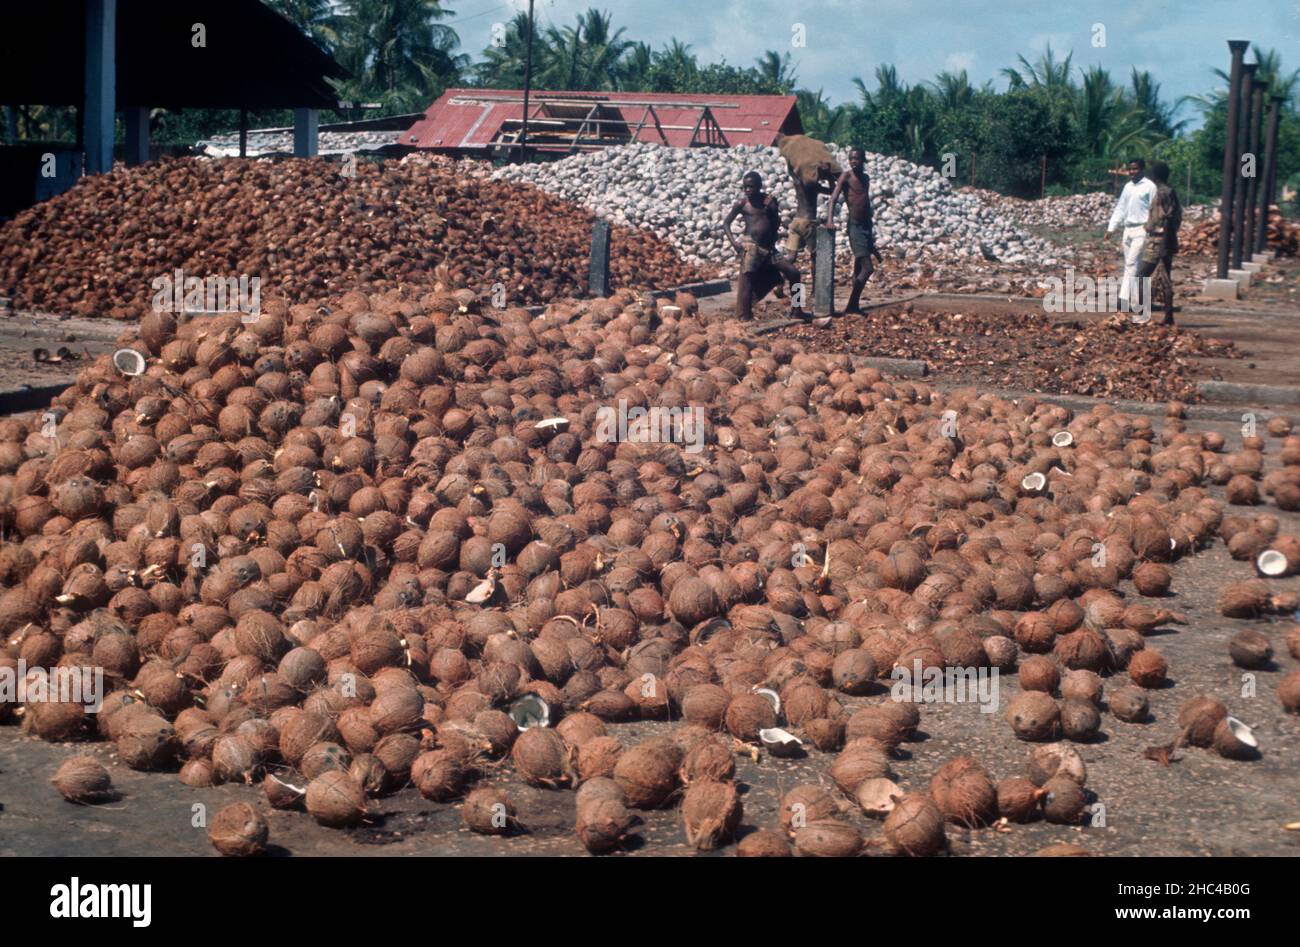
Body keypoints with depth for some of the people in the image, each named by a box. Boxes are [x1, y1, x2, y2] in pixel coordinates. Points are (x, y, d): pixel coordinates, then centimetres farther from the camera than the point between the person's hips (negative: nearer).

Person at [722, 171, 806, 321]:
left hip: (769, 248, 4)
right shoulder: (742, 203, 1)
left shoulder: (769, 200, 10)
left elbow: (777, 224, 11)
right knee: (748, 280, -14)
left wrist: (771, 209, -6)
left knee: (793, 272, 0)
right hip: (750, 245, -4)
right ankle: (745, 318, -11)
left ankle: (796, 310, 11)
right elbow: (726, 223, 5)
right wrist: (734, 242, -9)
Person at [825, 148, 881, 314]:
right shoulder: (846, 177, -6)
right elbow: (834, 197, -18)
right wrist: (830, 219, -35)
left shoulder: (866, 178, 16)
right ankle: (851, 305, -11)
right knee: (867, 268, -15)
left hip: (866, 226, 8)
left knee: (859, 269, 9)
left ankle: (854, 306, 14)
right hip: (855, 226, -8)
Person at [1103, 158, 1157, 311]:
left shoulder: (1149, 186, -4)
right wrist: (1110, 229, 12)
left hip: (1141, 230, -7)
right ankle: (1135, 301, 11)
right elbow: (1120, 209, 18)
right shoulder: (1128, 187, 16)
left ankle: (1125, 299, -21)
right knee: (1130, 265, 7)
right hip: (1128, 229, 7)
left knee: (1132, 264, -16)